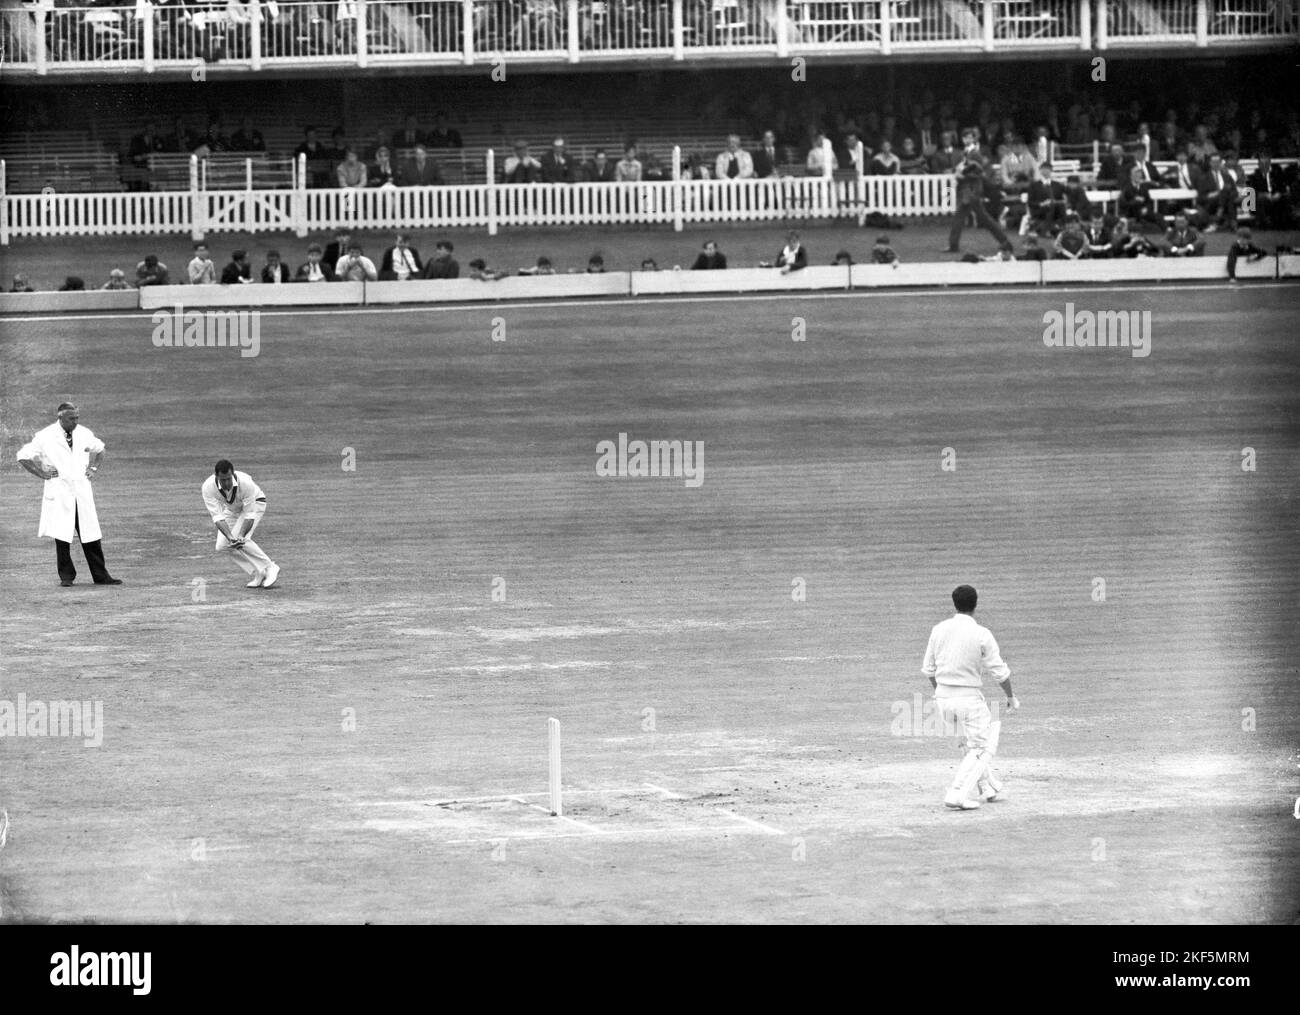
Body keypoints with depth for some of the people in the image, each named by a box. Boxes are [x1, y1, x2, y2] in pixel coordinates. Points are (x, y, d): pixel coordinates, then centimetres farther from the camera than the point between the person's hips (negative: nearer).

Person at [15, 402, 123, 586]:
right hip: (59, 492, -3)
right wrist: (42, 473, -4)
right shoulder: (45, 437, -4)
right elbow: (23, 456, 0)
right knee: (62, 536, -4)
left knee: (92, 536, 2)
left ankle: (101, 576, 6)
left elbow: (100, 449, 28)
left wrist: (93, 468, 13)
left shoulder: (84, 434, 9)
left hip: (82, 490, 3)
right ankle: (66, 576, 6)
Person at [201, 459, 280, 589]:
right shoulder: (208, 487, -32)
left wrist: (240, 535, -47)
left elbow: (249, 514, -32)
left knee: (241, 540, -26)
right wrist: (230, 537, -48)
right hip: (231, 509, 4)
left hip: (254, 504, -4)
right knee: (221, 546, -10)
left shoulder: (246, 483, -38)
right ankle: (257, 576, 0)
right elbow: (217, 516, -33)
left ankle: (270, 568, -12)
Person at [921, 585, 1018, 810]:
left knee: (976, 743, 23)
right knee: (981, 747, 5)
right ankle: (958, 795, -7)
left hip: (943, 697, 6)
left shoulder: (939, 629, 0)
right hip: (969, 697, -6)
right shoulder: (981, 634, -13)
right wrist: (1011, 697, 6)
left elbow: (928, 669, 8)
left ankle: (989, 789, 29)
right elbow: (999, 671, -10)